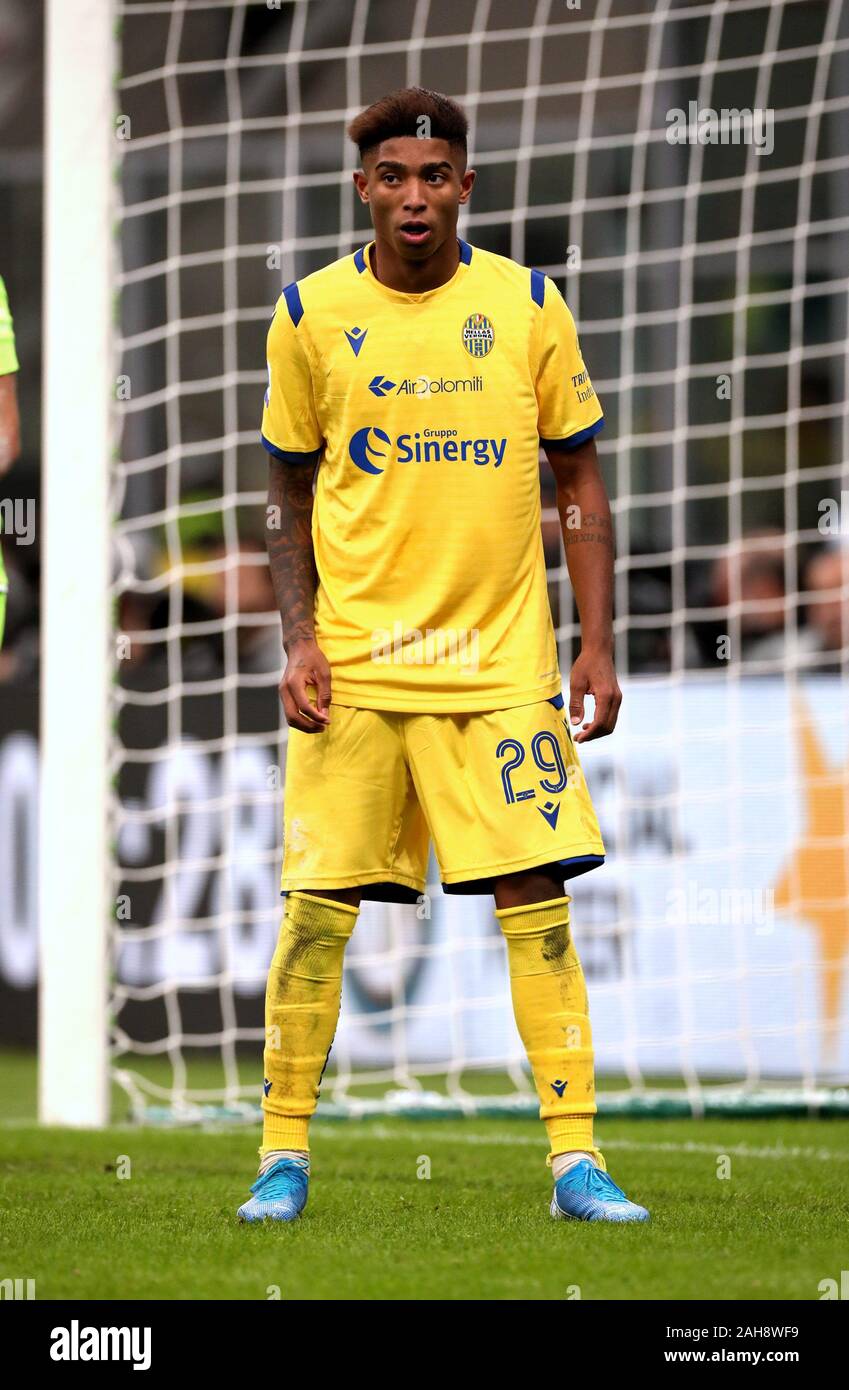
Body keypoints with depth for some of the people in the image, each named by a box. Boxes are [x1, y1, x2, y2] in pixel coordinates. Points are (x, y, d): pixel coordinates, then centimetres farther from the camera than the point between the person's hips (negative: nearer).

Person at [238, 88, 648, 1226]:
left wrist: (598, 648, 1)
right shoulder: (311, 314, 2)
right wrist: (300, 641, -3)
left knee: (536, 904, -5)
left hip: (501, 662, 0)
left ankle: (575, 1159, -1)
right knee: (316, 909, -2)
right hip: (353, 663, 0)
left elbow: (579, 482, 8)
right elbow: (290, 498, 10)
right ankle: (284, 1155, 9)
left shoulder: (527, 307, 2)